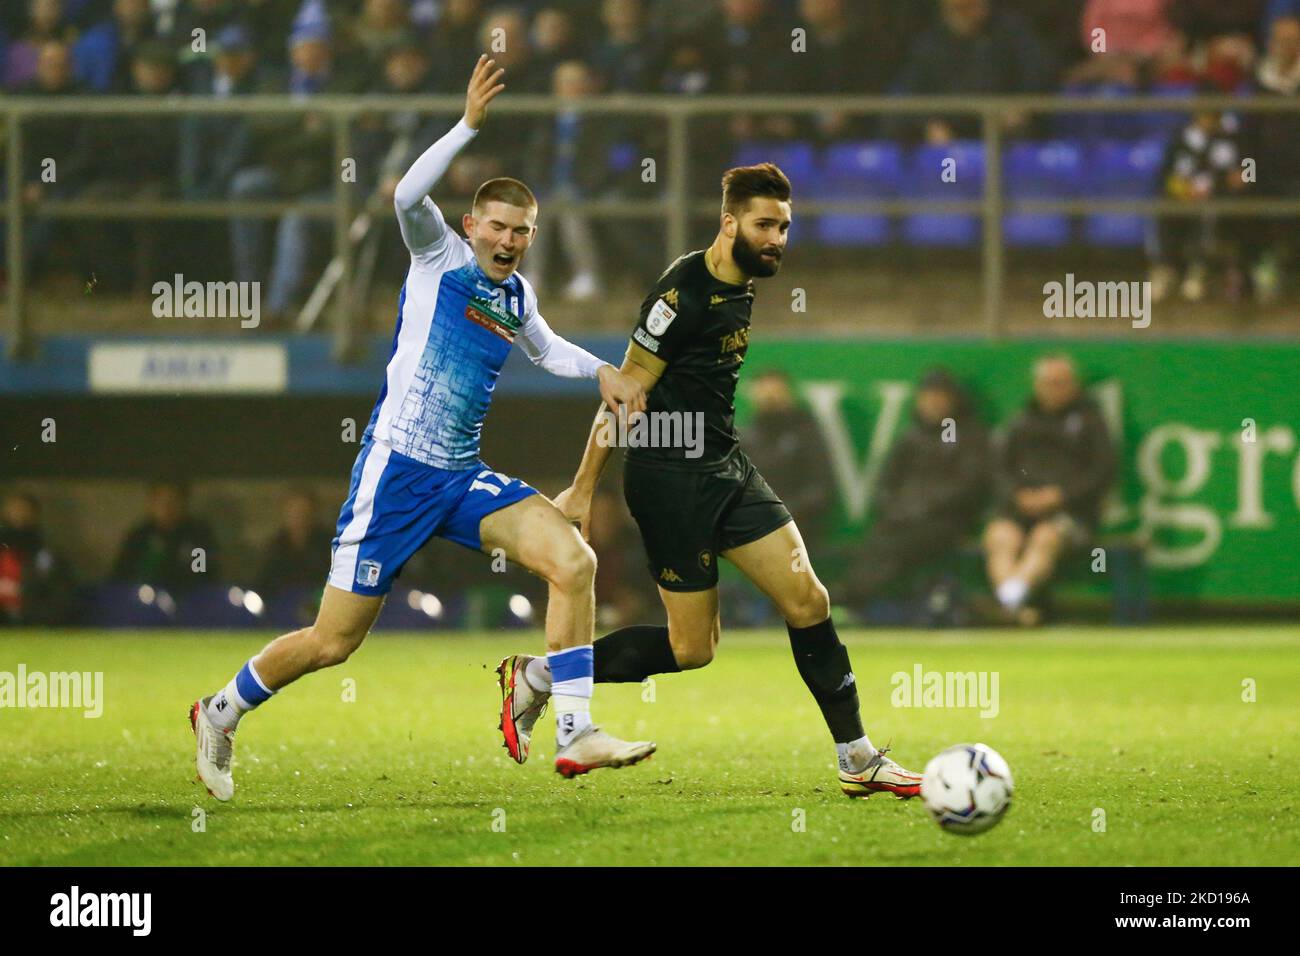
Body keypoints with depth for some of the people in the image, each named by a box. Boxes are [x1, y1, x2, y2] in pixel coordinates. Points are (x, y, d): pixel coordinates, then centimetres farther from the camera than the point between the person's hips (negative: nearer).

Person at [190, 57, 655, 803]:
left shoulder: (516, 295, 14)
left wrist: (602, 370, 18)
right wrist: (471, 125, -32)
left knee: (574, 559, -16)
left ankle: (576, 735, -15)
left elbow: (548, 350, 37)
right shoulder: (442, 258, -3)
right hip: (397, 469, -6)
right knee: (334, 642, -3)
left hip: (462, 480, 6)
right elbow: (409, 196, -26)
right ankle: (222, 712, 23)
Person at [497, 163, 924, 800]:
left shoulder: (742, 287, 10)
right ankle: (535, 679, 12)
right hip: (671, 477, -8)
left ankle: (858, 760, 7)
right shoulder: (685, 290, -18)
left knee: (807, 600, 0)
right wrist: (582, 490, -12)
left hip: (726, 468, 8)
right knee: (692, 647, -3)